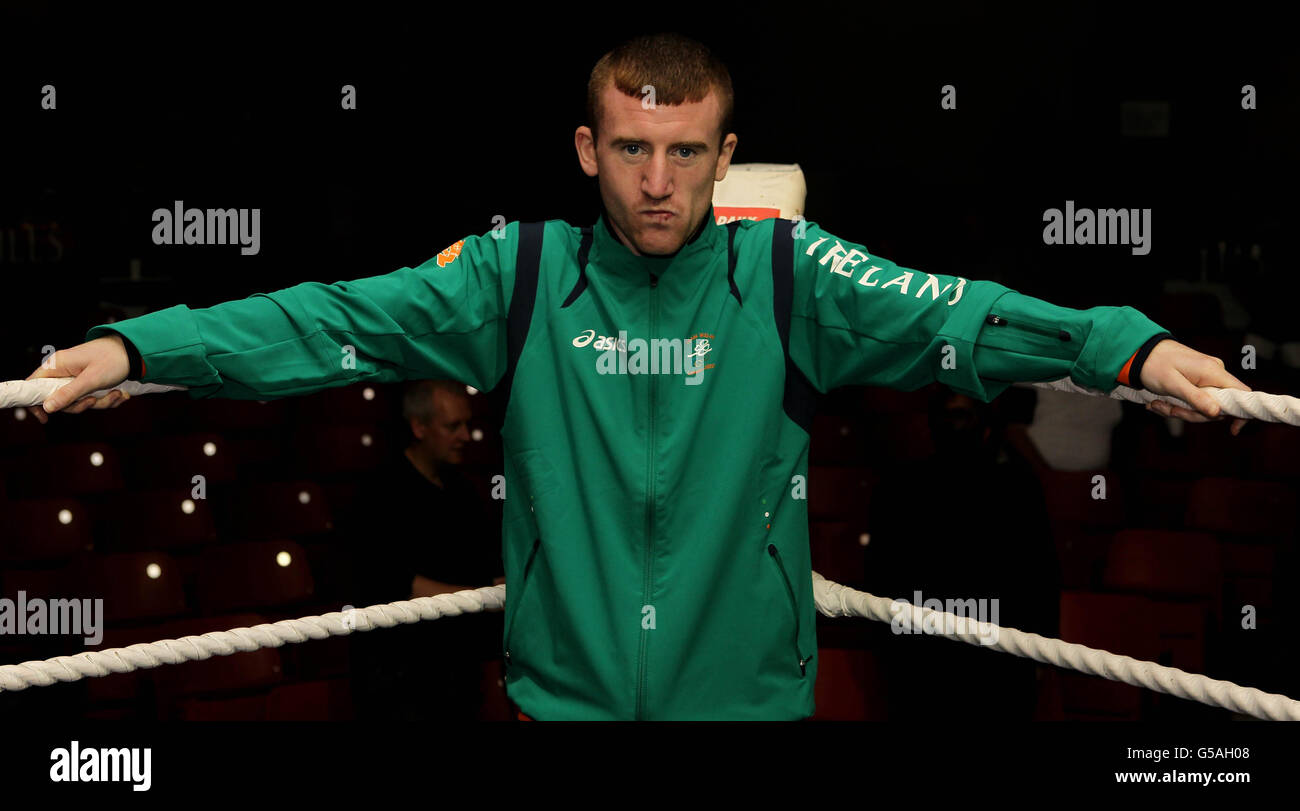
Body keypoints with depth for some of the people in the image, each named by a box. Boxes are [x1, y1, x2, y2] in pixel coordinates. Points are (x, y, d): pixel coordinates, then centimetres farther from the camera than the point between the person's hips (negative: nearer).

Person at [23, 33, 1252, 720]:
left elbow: (955, 317, -14)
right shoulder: (520, 274, -3)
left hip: (750, 693, 0)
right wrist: (137, 346, -17)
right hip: (563, 692, 0)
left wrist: (1133, 348, -28)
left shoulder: (788, 274, -4)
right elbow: (340, 320, -8)